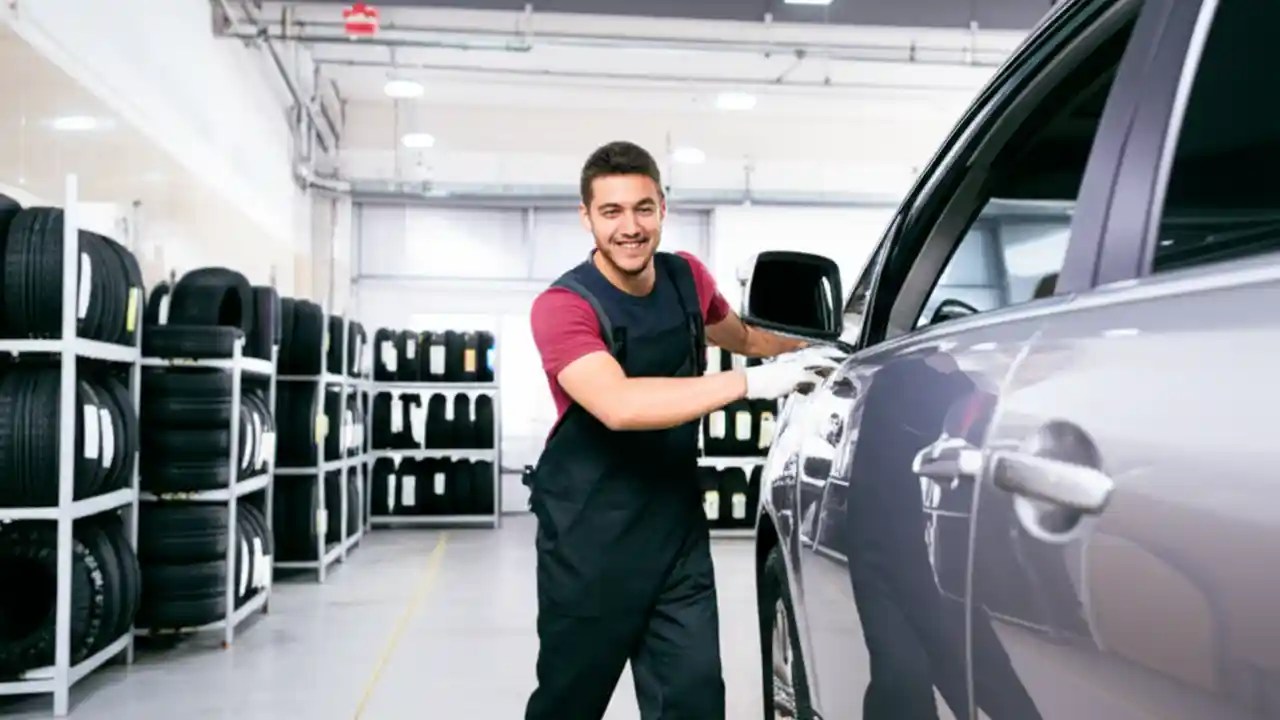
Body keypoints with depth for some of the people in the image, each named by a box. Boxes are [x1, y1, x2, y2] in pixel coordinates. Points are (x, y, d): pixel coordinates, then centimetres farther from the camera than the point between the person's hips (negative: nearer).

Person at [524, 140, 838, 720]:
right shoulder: (563, 306, -18)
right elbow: (619, 405, -35)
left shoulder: (687, 277, 2)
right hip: (589, 538, -4)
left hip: (678, 528, 5)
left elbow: (743, 338, 24)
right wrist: (752, 382, -34)